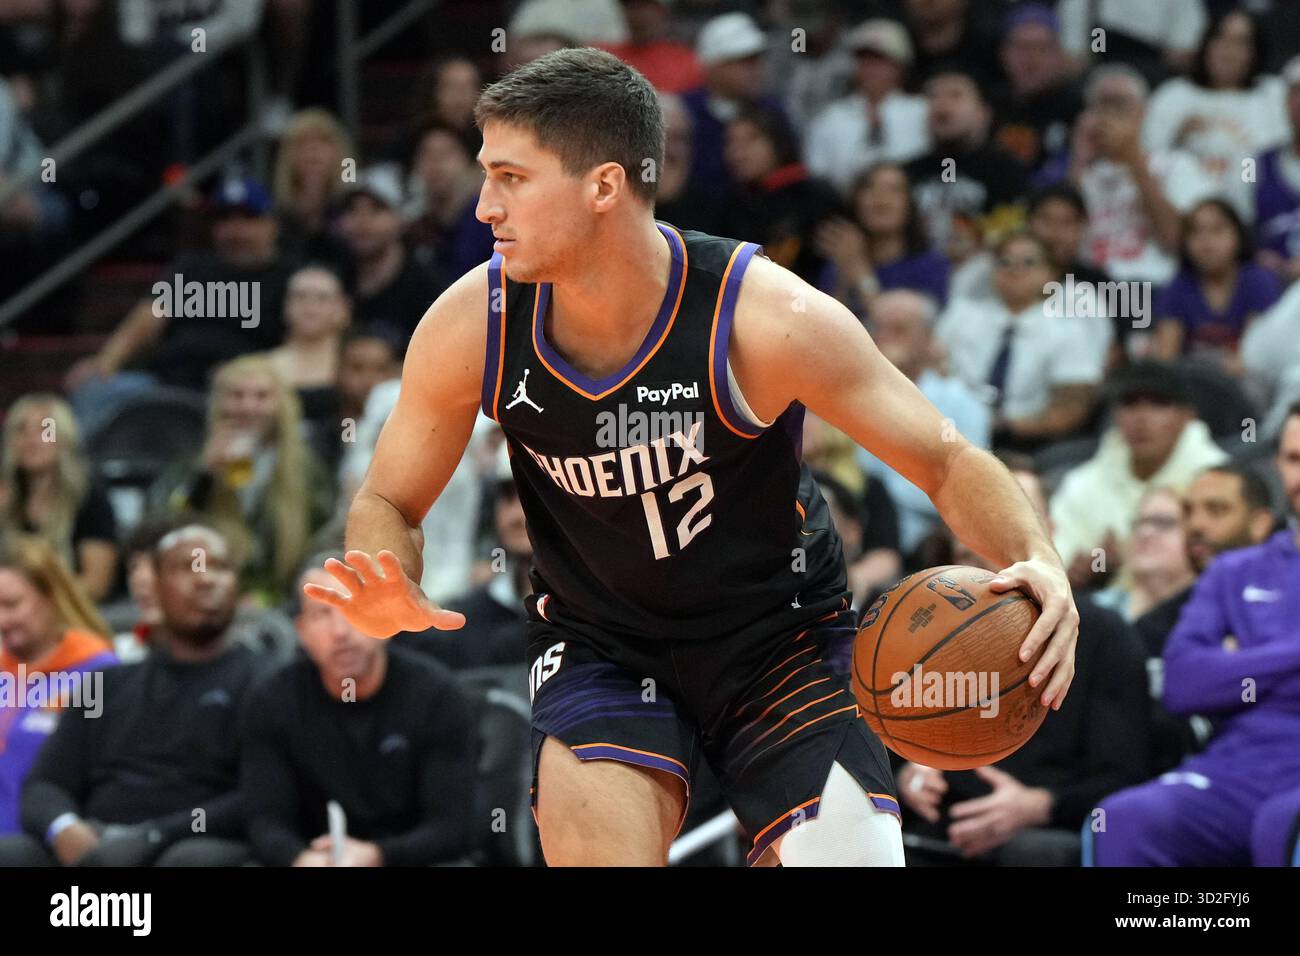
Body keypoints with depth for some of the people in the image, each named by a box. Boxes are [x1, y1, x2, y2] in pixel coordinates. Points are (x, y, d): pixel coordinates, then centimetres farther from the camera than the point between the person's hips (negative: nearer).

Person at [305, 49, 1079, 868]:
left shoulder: (766, 320, -25)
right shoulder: (470, 331, -17)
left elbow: (948, 461, -16)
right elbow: (389, 503, -1)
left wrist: (1036, 561, -36)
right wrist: (384, 597, -24)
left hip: (782, 638, -1)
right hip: (597, 641, 1)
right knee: (600, 847, -23)